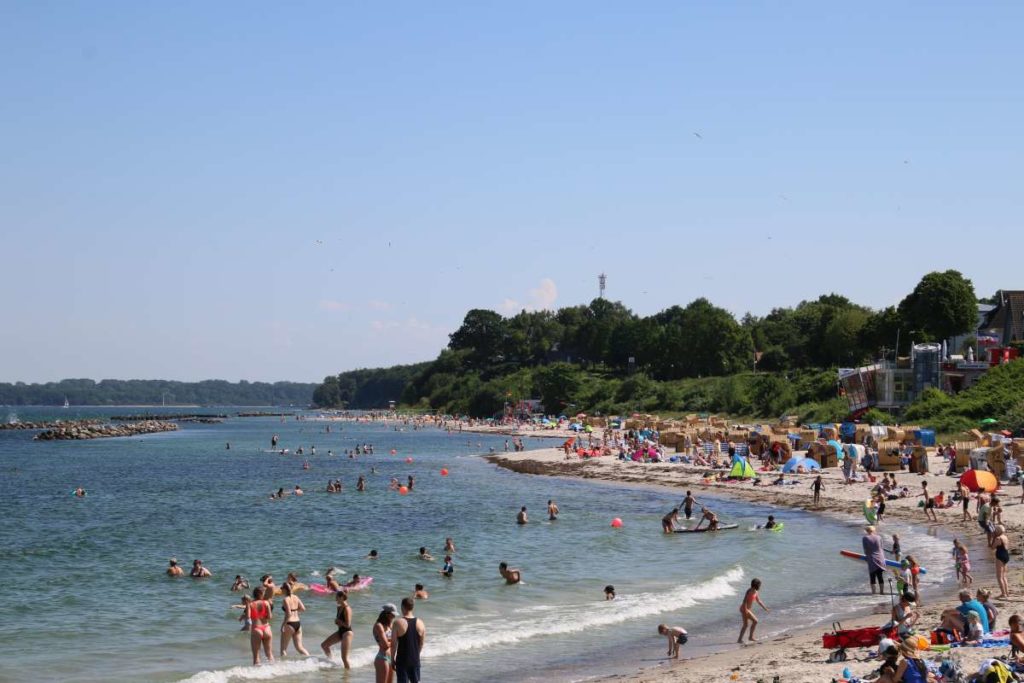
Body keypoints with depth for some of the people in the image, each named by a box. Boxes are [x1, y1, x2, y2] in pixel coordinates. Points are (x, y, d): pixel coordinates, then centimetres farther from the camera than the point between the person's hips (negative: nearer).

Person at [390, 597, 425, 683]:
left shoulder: (398, 623, -12)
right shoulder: (420, 623, 0)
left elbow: (394, 643, -10)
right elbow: (421, 644, 8)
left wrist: (393, 659, 0)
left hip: (402, 660, -4)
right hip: (415, 660, 4)